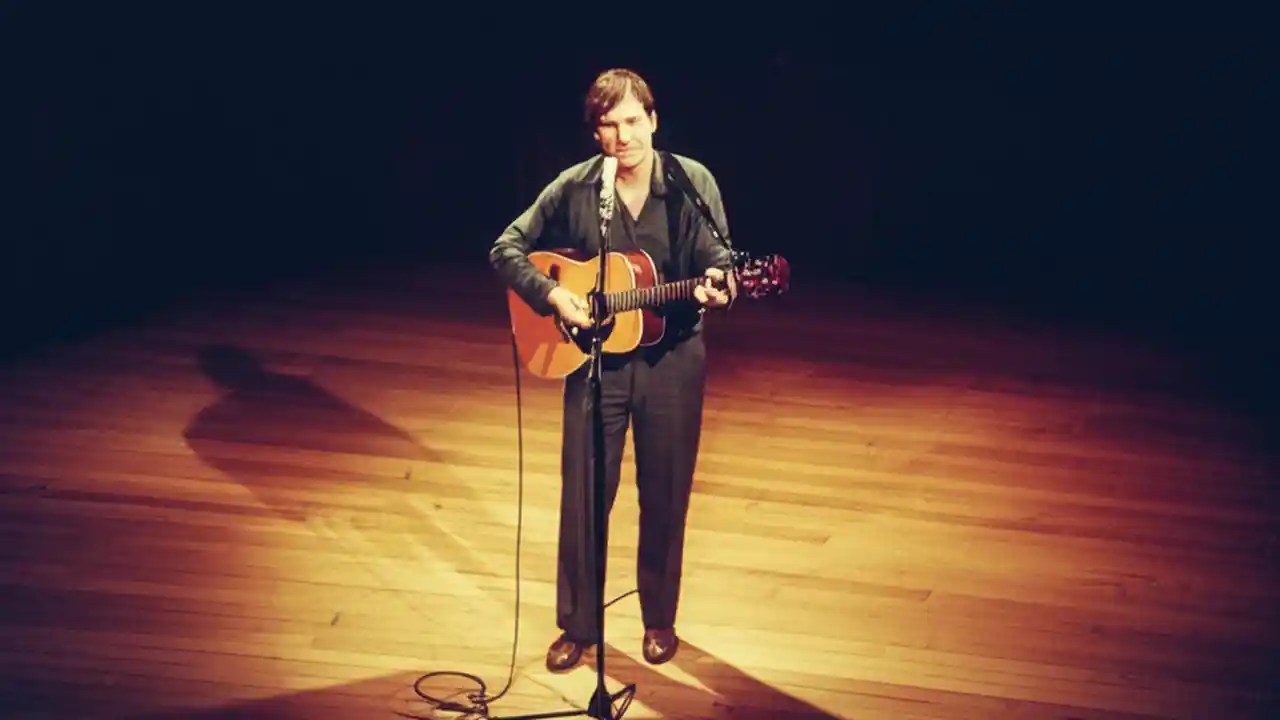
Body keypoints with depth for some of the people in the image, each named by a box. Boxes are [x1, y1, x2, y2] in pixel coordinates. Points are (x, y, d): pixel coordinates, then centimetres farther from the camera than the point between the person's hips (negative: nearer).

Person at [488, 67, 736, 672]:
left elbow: (719, 262, -8)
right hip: (595, 360, 1)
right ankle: (577, 625, 22)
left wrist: (717, 289, -31)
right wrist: (552, 295, -15)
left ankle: (659, 620, 30)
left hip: (672, 360, 0)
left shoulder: (693, 182, -8)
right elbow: (506, 249, 0)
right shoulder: (574, 188, -6)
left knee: (665, 498, 10)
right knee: (583, 498, 5)